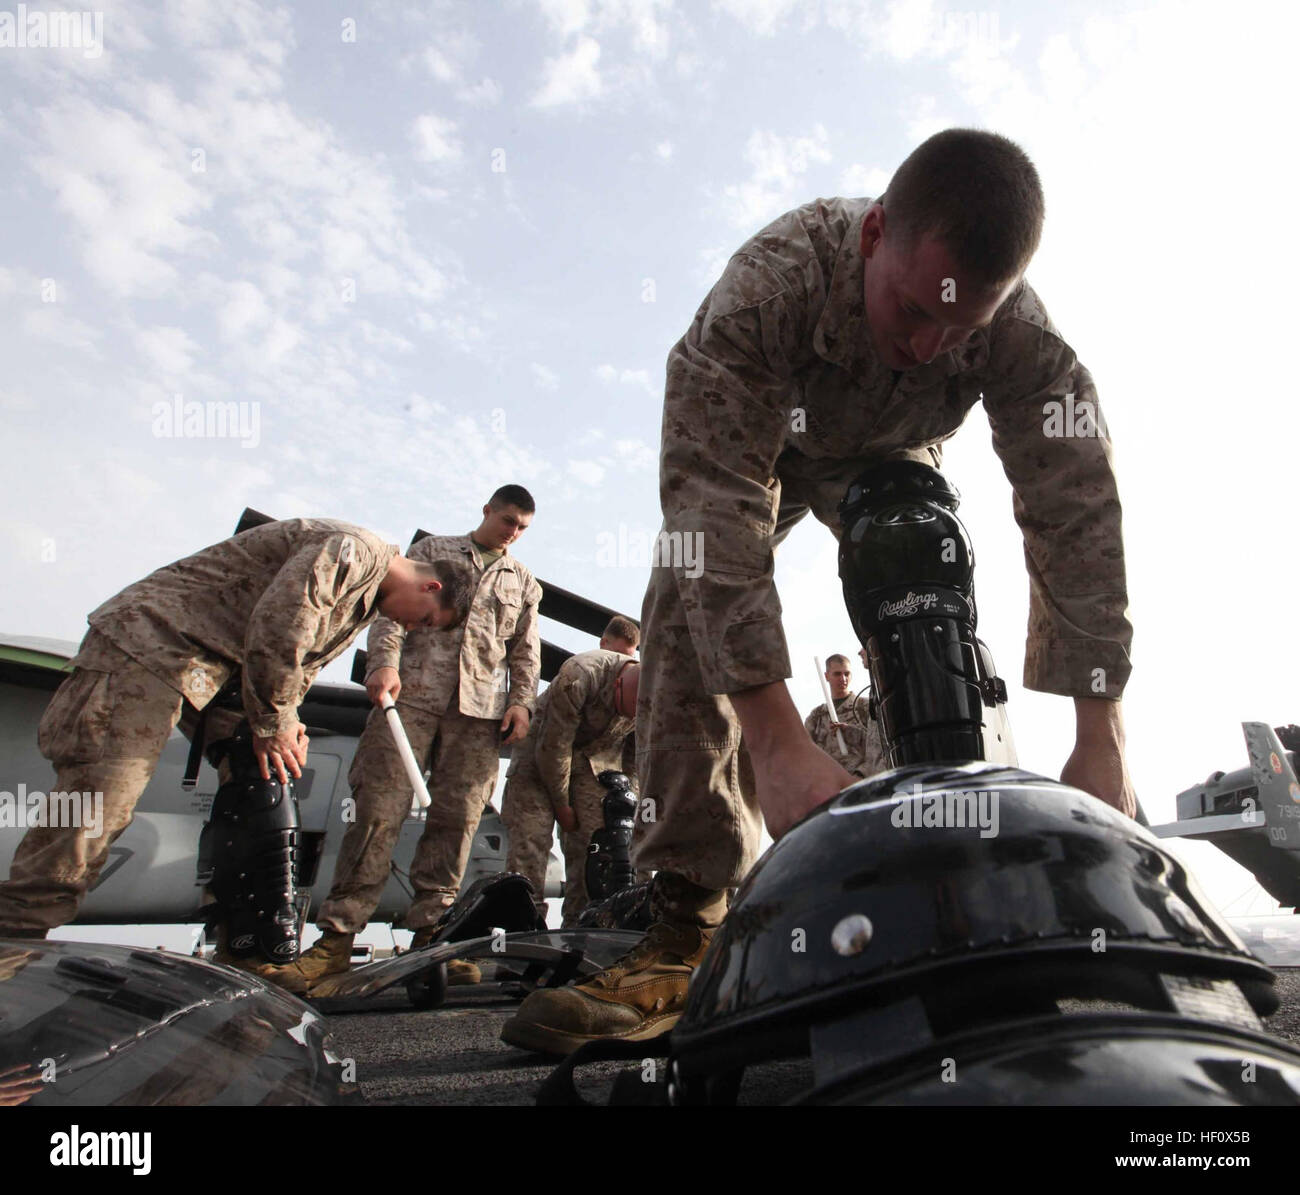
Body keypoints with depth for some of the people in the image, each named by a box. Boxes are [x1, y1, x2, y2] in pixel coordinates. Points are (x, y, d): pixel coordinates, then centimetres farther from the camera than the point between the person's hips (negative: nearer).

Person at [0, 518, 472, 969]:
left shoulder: (366, 602, 17)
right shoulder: (353, 549, -16)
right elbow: (277, 626, -25)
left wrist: (285, 721, -1)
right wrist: (272, 724, -14)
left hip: (219, 672, 10)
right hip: (151, 641, -9)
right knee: (98, 805, -16)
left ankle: (244, 956, 13)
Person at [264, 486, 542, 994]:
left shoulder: (524, 582, 23)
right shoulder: (432, 550, 16)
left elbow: (527, 651, 20)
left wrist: (521, 701, 4)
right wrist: (384, 662, -11)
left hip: (481, 707, 3)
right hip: (411, 693, -2)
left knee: (456, 819, -3)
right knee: (378, 809, -7)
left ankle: (430, 935, 4)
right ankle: (336, 939, -3)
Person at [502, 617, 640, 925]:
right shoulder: (578, 675, -33)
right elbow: (553, 747, -25)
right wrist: (562, 805, -15)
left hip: (597, 758, 4)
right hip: (541, 752, -3)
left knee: (592, 840, -7)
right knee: (530, 834, -14)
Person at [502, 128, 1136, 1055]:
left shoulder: (1024, 335, -31)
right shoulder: (766, 285, -40)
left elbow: (1078, 511, -30)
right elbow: (715, 499, -48)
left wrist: (1102, 739, -38)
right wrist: (779, 741, -55)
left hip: (891, 457, 3)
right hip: (761, 443, -2)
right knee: (690, 606, -23)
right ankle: (691, 925, -22)